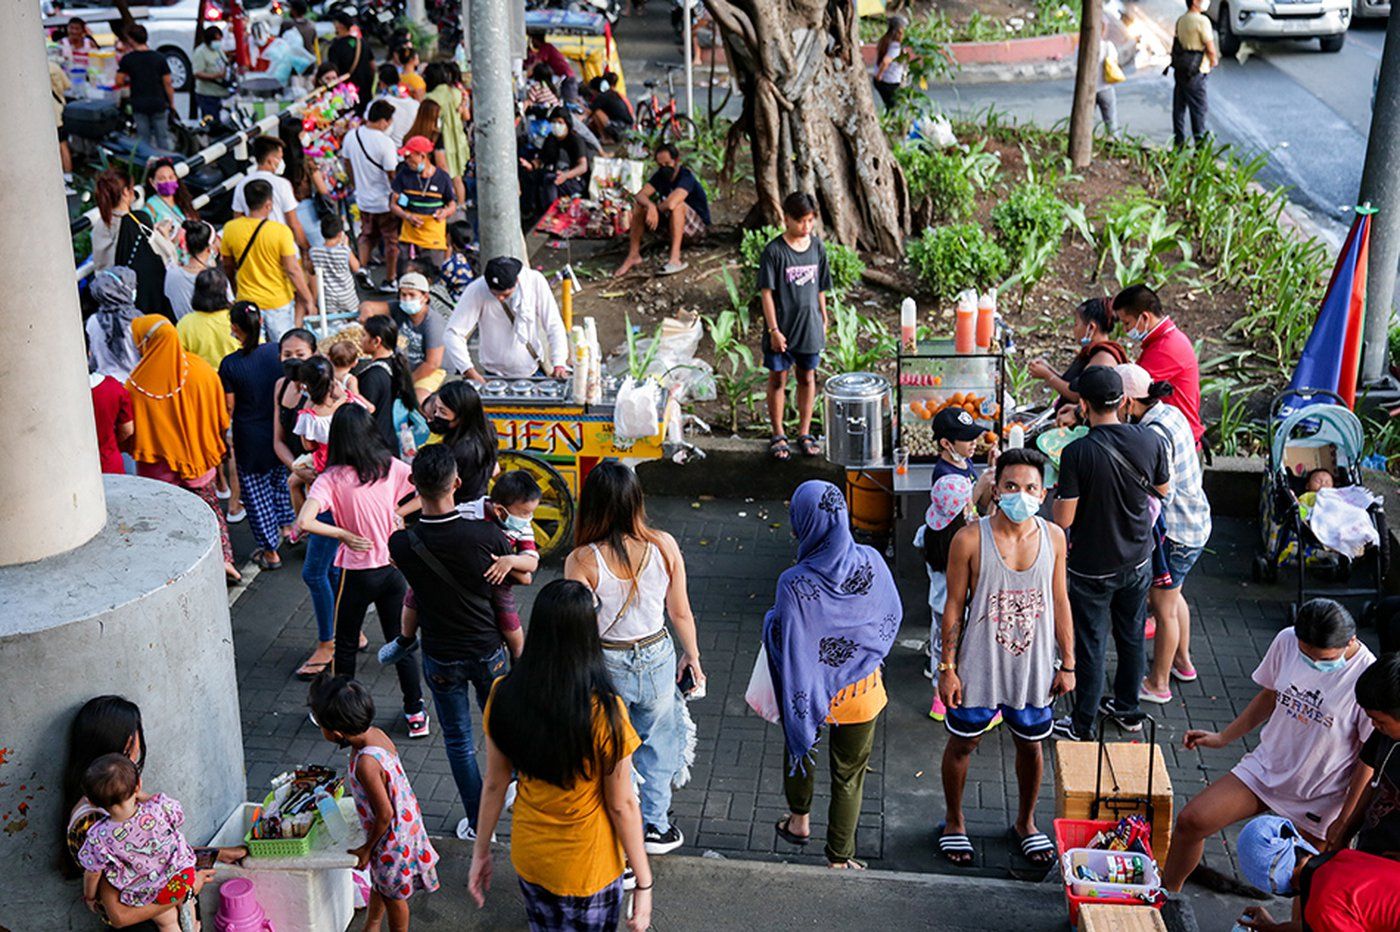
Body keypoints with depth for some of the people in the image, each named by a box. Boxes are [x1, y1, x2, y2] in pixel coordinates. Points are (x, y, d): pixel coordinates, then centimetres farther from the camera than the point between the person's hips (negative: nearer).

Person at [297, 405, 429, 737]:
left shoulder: (332, 478, -18)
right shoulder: (390, 467, -7)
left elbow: (304, 522, -29)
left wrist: (344, 534, -17)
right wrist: (398, 513, 1)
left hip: (358, 574, -3)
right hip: (393, 568, 3)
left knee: (345, 645, 17)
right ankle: (415, 712, 22)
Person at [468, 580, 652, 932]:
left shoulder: (504, 695, -16)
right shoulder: (604, 710, -28)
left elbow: (494, 784, -4)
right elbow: (622, 806, -19)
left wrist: (481, 851, 10)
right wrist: (643, 883, -7)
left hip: (527, 857, 4)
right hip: (587, 869, -4)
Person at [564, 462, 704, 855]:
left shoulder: (582, 561, -24)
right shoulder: (664, 546, -17)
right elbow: (680, 612, -5)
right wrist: (692, 655, 13)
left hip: (605, 666, -2)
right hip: (657, 660, 2)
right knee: (657, 742, 25)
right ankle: (656, 826, 40)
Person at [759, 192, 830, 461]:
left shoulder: (817, 246, 2)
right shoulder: (774, 251, -13)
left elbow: (820, 288, 11)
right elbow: (766, 292, -12)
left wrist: (823, 320, 13)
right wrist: (774, 330, -15)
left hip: (810, 327, 4)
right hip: (782, 329, -4)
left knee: (807, 378, 12)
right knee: (778, 379, 7)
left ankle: (804, 433, 25)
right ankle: (778, 436, 18)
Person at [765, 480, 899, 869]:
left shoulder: (794, 584, -30)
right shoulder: (871, 563, -18)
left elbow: (788, 652, -20)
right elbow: (892, 618, -2)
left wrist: (770, 622, -2)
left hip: (811, 690, -1)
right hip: (861, 692, 2)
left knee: (799, 745, 30)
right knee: (849, 775, 18)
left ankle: (799, 820, 50)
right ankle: (839, 859, 30)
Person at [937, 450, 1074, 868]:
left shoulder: (1053, 537, -4)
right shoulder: (970, 540, -15)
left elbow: (1059, 602, 4)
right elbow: (954, 606, -8)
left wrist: (1067, 664, 6)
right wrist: (947, 668, -8)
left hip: (1034, 667, 3)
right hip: (979, 665, -3)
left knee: (1031, 745, 18)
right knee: (963, 743, 13)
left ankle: (1025, 823, 42)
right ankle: (954, 823, 36)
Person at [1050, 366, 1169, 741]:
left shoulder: (1077, 453, -25)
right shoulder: (1150, 440, -11)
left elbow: (1063, 518, -20)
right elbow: (1163, 490, 7)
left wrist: (1059, 494, -1)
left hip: (1092, 569, -4)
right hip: (1138, 561, 5)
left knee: (1091, 646, 9)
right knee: (1131, 636, 22)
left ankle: (1083, 725, 22)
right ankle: (1128, 710, 39)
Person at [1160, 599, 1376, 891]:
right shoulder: (1287, 640, -9)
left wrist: (1344, 822, -11)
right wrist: (1223, 737, 11)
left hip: (1319, 797, -4)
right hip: (1266, 768, 4)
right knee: (1191, 820, -3)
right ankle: (1168, 892, 19)